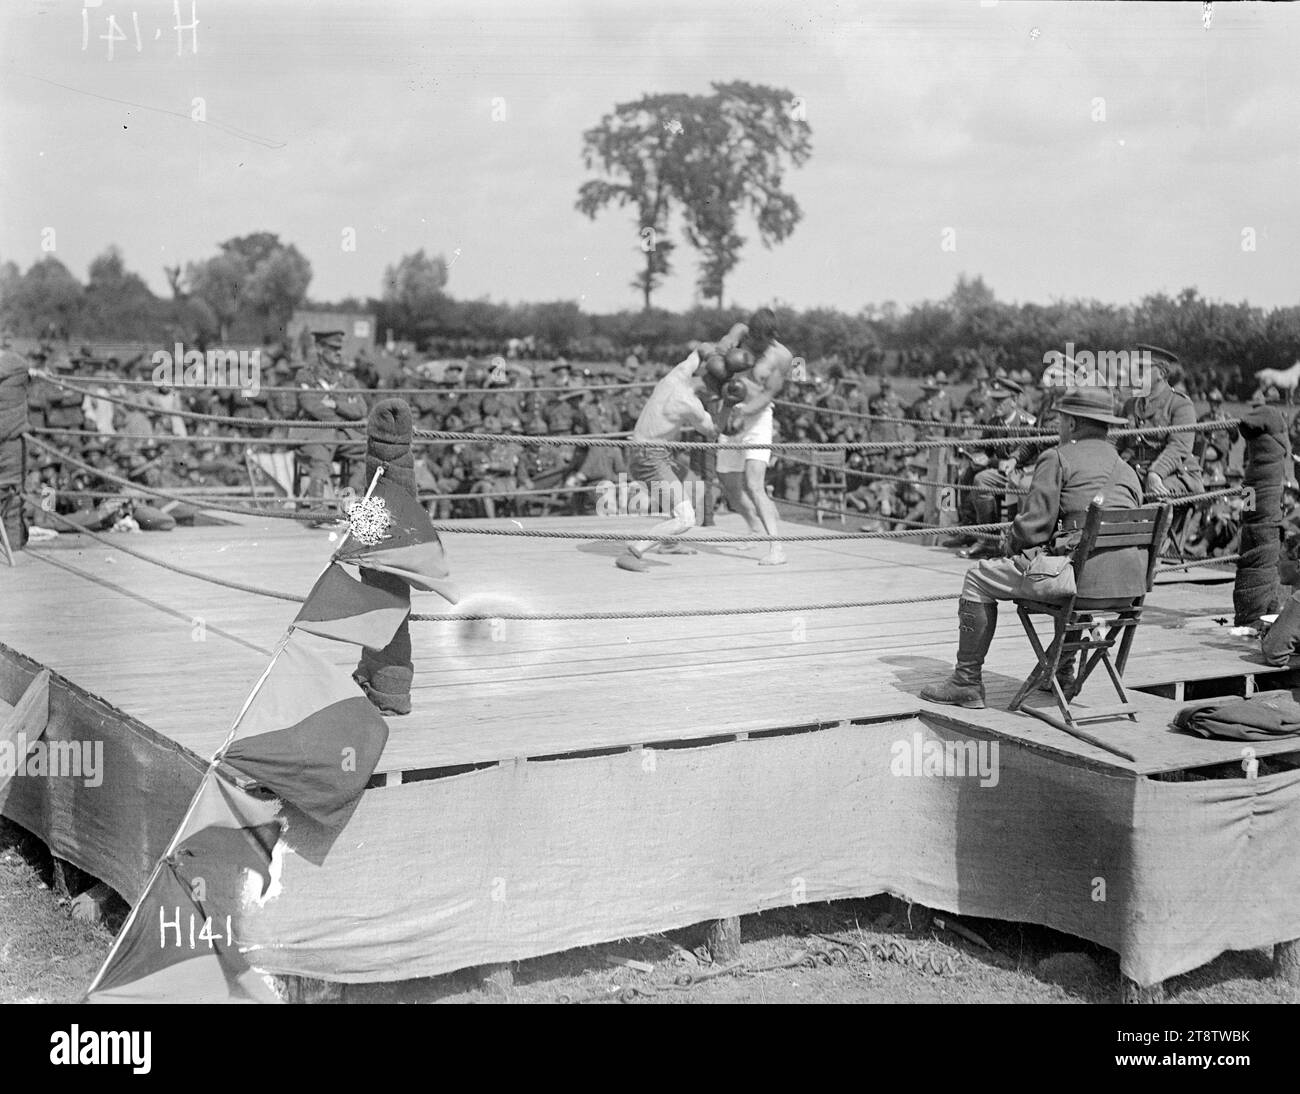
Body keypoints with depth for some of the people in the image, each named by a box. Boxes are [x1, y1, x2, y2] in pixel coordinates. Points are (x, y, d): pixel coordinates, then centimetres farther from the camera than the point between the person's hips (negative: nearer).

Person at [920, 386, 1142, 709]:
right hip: (1132, 577, 8)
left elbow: (1035, 523, -8)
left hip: (1083, 572, -8)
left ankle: (968, 681, 11)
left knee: (979, 578, 8)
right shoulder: (1128, 470, 22)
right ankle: (1063, 674, 42)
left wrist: (1009, 545, 15)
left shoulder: (1057, 459, 0)